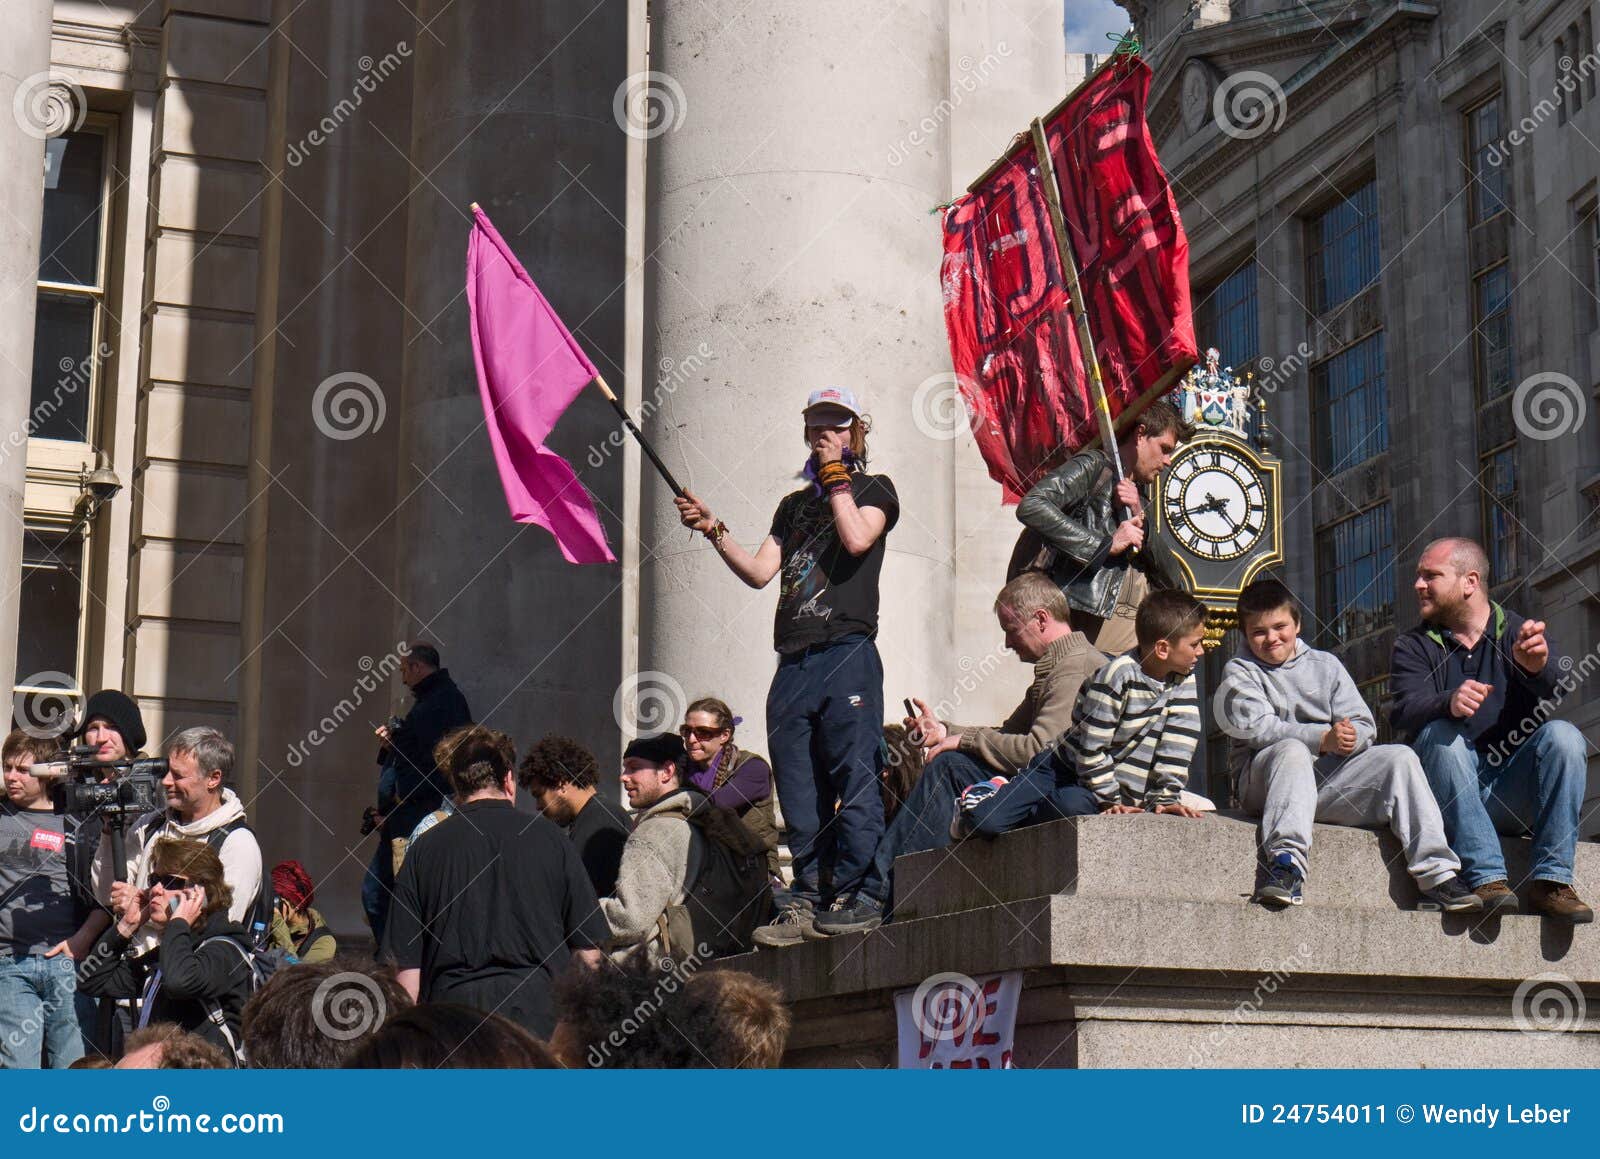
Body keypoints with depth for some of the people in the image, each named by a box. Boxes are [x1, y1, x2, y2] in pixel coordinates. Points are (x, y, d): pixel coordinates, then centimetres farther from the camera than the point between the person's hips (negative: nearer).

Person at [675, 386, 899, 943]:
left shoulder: (873, 488, 11)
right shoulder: (794, 504, 26)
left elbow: (857, 538, -11)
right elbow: (759, 572, 17)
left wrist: (836, 477, -1)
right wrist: (713, 530, 6)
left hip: (847, 653, -6)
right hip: (793, 663, 6)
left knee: (854, 783, -10)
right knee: (798, 792, 5)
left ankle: (854, 893, -9)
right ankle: (808, 893, 11)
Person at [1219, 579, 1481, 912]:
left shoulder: (1326, 665, 17)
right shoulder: (1239, 672, 6)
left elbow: (1364, 725, 8)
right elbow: (1257, 728, -12)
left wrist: (1350, 737, -19)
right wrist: (1323, 739, -24)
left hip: (1331, 778, 4)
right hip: (1265, 780, -4)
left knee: (1400, 757, -15)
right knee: (1291, 750, -35)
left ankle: (1438, 877, -24)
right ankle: (1287, 864, -46)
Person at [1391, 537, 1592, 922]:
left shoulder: (1521, 633, 10)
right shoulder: (1412, 647, 10)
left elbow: (1560, 686, -12)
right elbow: (1406, 711, -11)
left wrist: (1539, 666, -38)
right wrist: (1449, 703, -35)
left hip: (1514, 790, 1)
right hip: (1450, 799, 0)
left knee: (1563, 735, -23)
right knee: (1439, 735, -28)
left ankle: (1552, 880, -25)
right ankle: (1486, 877, -36)